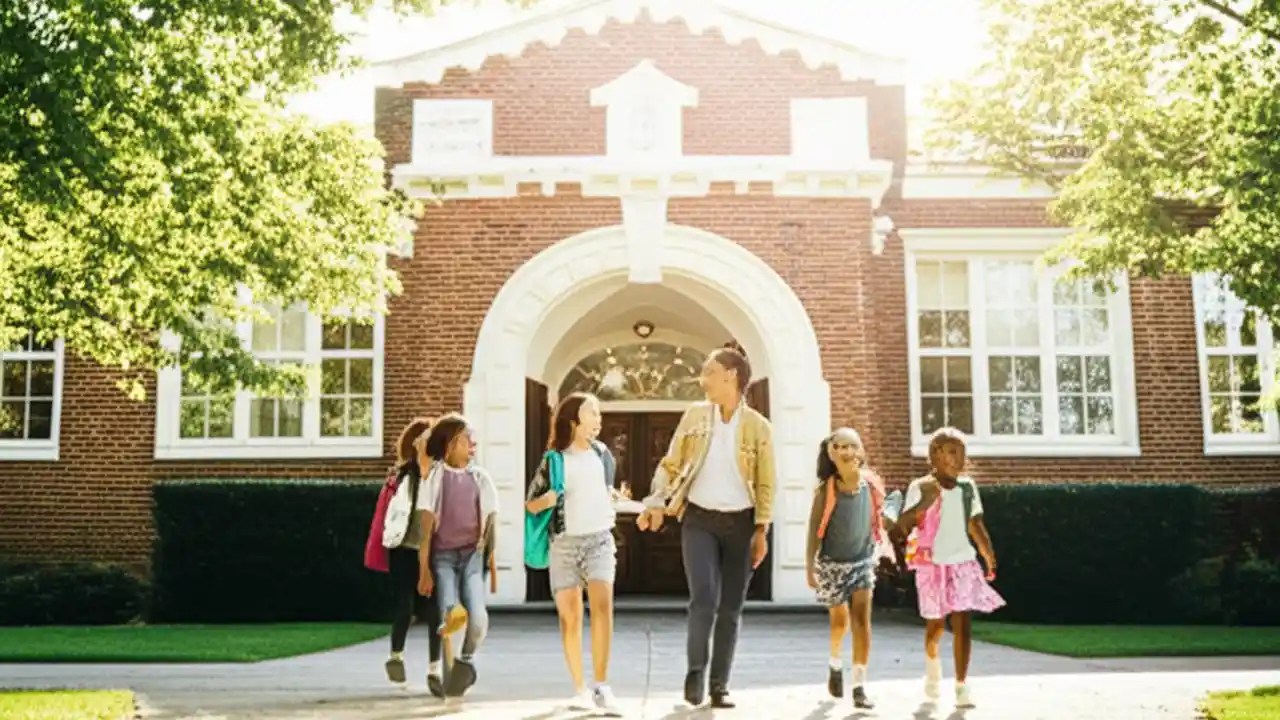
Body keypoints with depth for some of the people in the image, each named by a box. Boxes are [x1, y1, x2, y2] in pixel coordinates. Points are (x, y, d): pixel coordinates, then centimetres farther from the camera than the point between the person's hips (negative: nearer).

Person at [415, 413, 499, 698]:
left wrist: (492, 560, 4)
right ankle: (451, 676, 9)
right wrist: (424, 569, -3)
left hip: (473, 555, 2)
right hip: (443, 556, -1)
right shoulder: (436, 476, 2)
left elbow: (490, 523, 10)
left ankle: (466, 660, 15)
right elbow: (426, 526, 1)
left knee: (477, 617, -16)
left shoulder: (480, 477, 9)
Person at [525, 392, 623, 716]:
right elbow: (531, 504, 1)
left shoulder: (602, 454, 8)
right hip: (564, 543, -1)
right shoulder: (554, 458, -1)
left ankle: (601, 687, -18)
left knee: (602, 605, -19)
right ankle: (580, 689, 11)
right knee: (570, 616, 0)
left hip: (599, 539, 1)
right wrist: (548, 498, -17)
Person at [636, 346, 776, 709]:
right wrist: (657, 503, -7)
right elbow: (671, 464, 6)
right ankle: (696, 669, 6)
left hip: (739, 522, 0)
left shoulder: (758, 426, -1)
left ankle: (719, 686, 15)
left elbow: (765, 484, 1)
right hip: (699, 519, 0)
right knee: (704, 598, -15)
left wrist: (761, 530, -5)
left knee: (730, 608, 4)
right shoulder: (694, 416, 3)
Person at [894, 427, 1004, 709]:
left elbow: (976, 526, 12)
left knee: (962, 623, -7)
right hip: (933, 565, -2)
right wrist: (923, 504, -26)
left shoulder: (968, 486, 4)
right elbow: (901, 526, -12)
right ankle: (932, 664, 41)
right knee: (936, 623, 10)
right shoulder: (920, 487, -9)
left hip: (963, 562, 2)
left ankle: (961, 686, -6)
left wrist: (990, 558, 9)